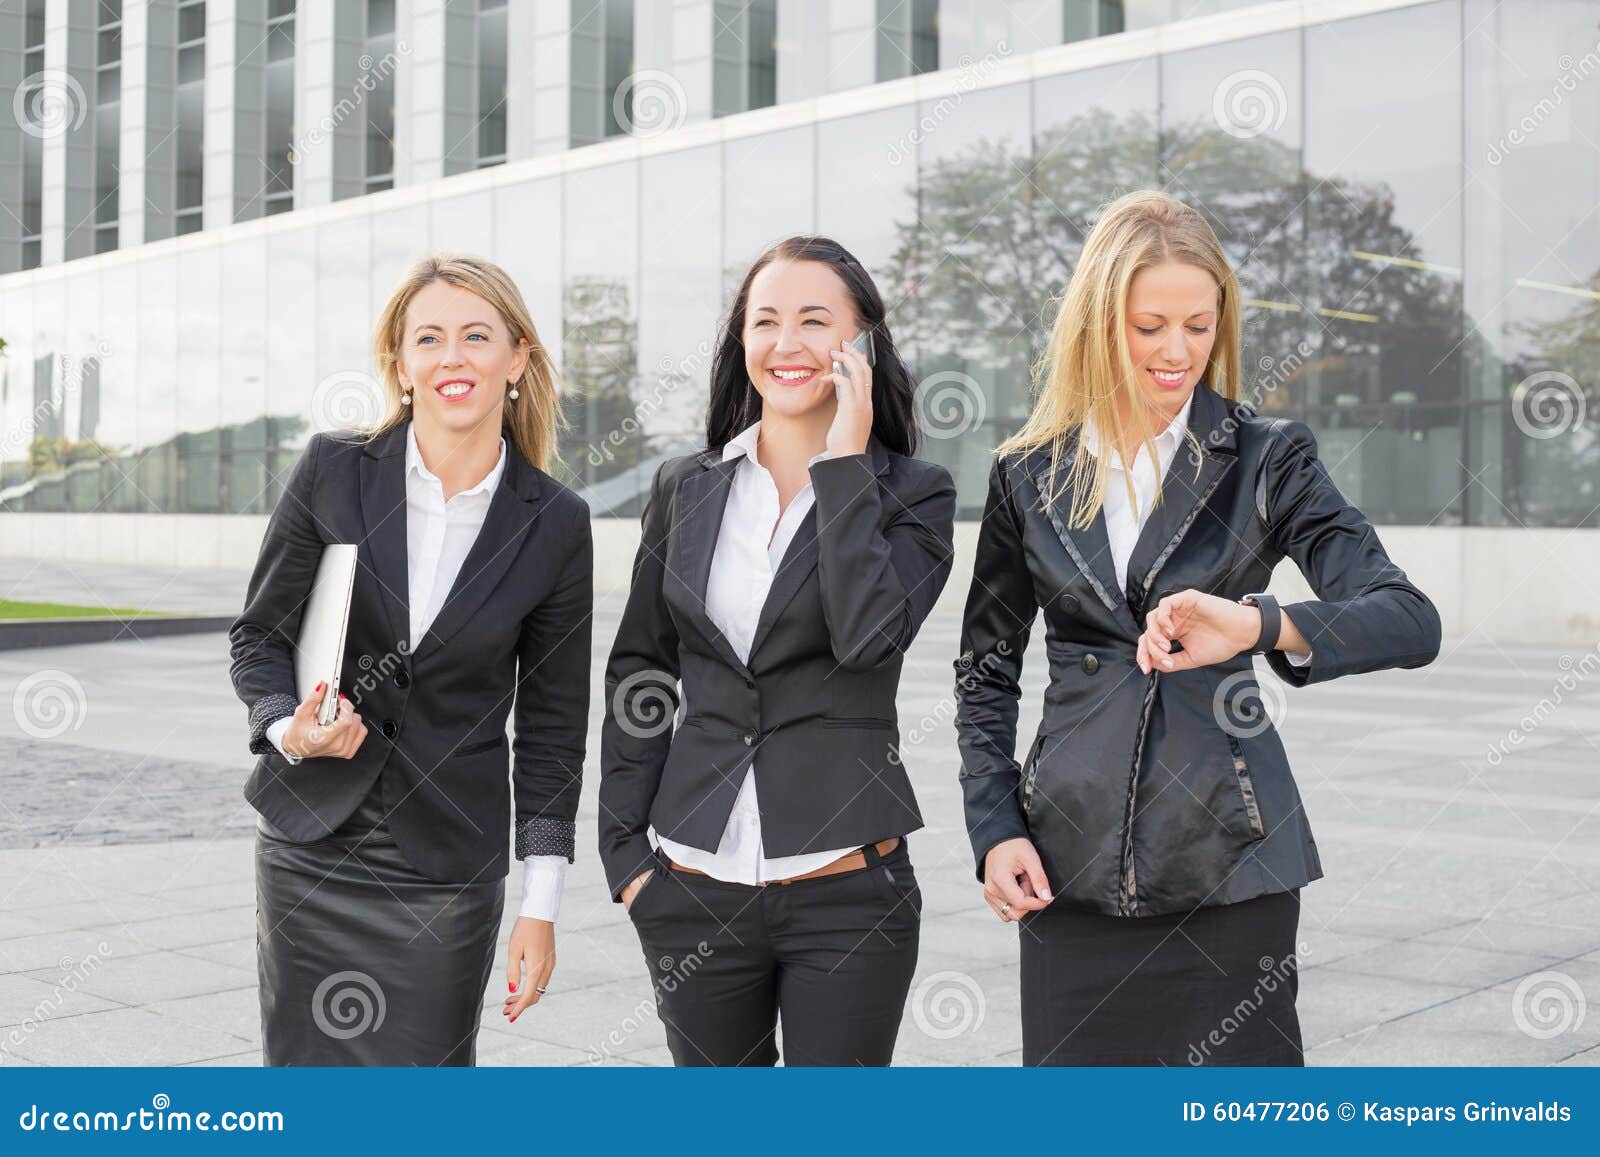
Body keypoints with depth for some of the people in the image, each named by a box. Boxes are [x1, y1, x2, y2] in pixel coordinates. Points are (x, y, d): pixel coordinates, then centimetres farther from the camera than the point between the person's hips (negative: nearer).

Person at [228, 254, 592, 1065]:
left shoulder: (555, 525, -2)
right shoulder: (333, 473, -2)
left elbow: (551, 725, 2)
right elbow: (258, 635, 7)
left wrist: (540, 907, 0)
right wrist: (289, 728, -14)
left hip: (448, 868, 0)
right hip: (312, 844, 1)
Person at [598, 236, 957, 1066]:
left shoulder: (913, 494, -2)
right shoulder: (686, 490, 7)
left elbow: (870, 639, -20)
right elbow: (637, 671, 11)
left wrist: (844, 461, -15)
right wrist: (622, 848, 5)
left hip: (845, 891, -3)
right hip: (694, 891, 3)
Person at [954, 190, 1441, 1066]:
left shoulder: (1266, 459, 0)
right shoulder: (1030, 474, 6)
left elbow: (1411, 623, -11)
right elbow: (985, 669, 13)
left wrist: (1259, 623, -29)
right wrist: (994, 828, 1)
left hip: (1228, 857, -1)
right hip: (1072, 861, 2)